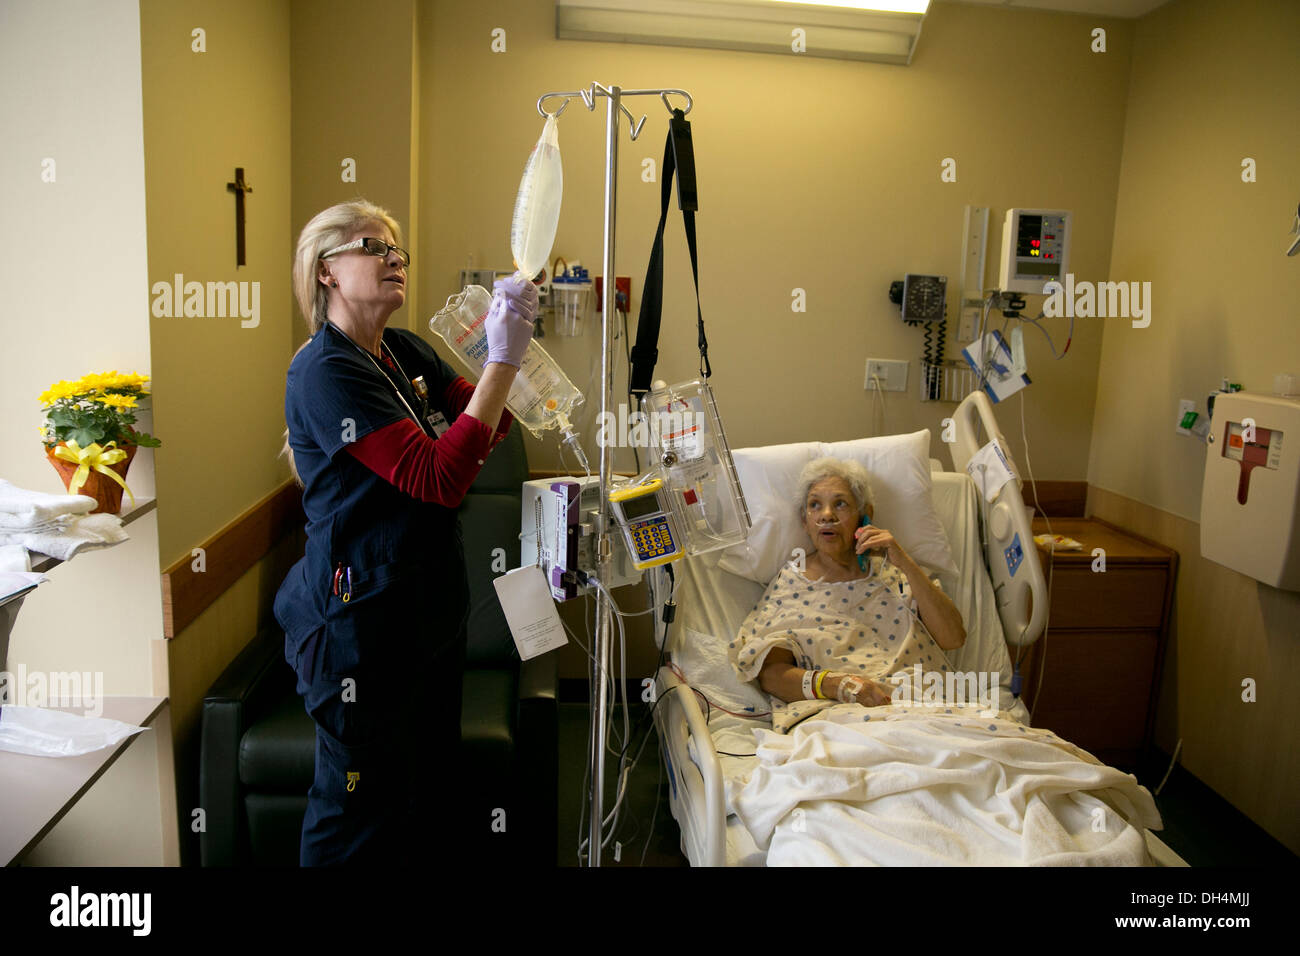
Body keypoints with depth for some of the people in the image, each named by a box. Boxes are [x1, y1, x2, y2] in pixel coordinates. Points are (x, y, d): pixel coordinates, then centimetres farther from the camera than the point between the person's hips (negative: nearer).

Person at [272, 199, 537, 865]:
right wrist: (502, 361, -25)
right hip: (363, 617, -8)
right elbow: (439, 478, -25)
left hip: (431, 604, 8)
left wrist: (508, 337, -7)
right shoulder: (323, 372, -17)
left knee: (432, 789, 19)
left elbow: (486, 430, 8)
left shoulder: (407, 352, 9)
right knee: (364, 813, 7)